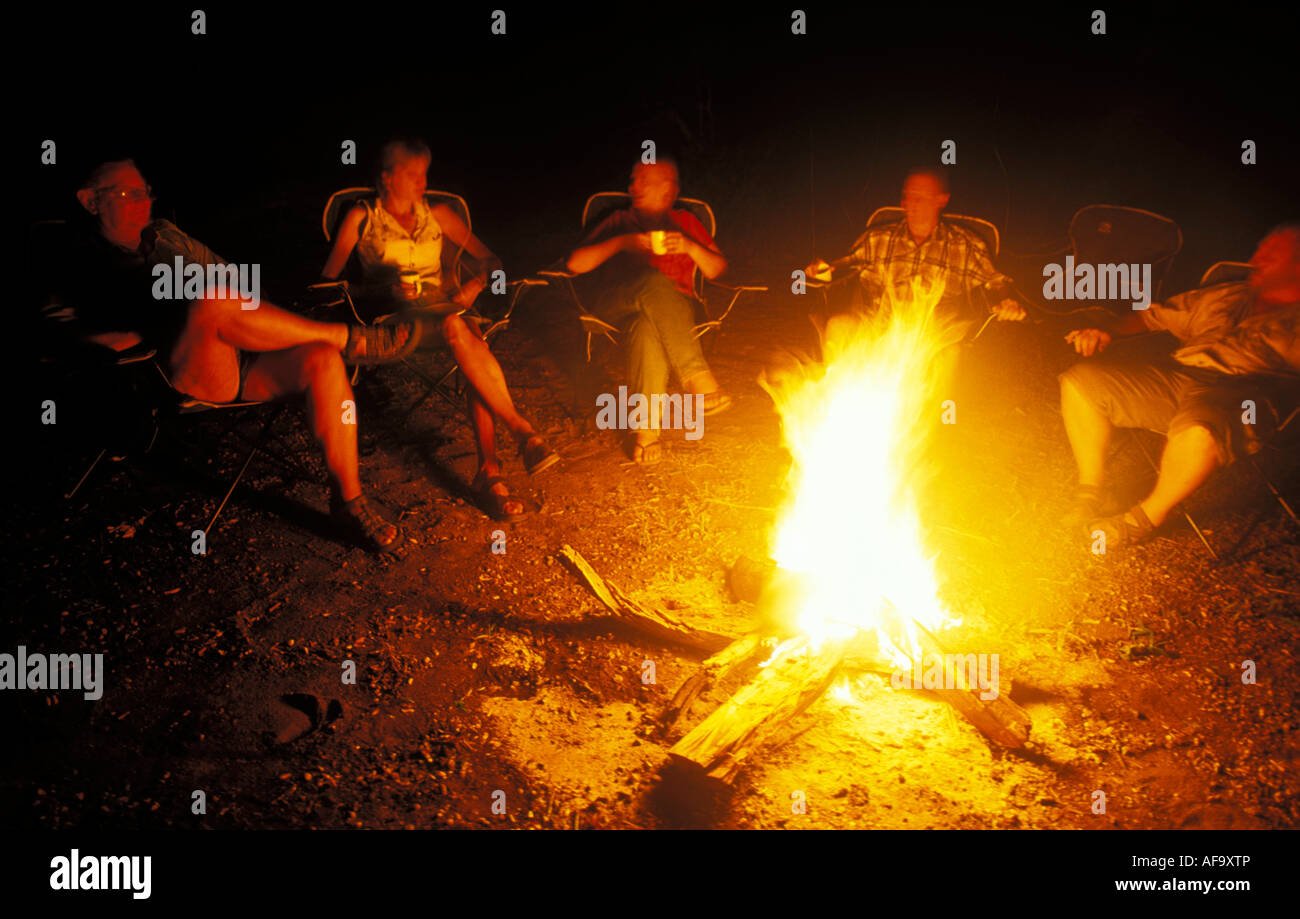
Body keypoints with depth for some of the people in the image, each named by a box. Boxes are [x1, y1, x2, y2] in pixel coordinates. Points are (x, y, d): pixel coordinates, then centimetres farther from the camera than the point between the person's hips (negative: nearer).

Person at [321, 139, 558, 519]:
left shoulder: (437, 214, 18)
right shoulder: (361, 218, 8)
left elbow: (488, 258, 17)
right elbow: (329, 277, 1)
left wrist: (476, 283, -6)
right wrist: (387, 288, -14)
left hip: (443, 308, 3)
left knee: (471, 344, -34)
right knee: (458, 331, -37)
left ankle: (488, 472, -40)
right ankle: (521, 430, -38)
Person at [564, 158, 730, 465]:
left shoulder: (685, 222, 28)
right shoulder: (619, 221, 28)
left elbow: (717, 269, 19)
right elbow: (575, 263, 15)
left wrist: (690, 247, 0)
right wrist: (620, 242, 2)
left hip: (674, 305, 0)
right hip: (616, 304, 0)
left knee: (648, 326, -41)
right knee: (654, 282, -39)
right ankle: (698, 379, -46)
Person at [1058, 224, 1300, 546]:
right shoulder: (1225, 297, 30)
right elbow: (1154, 315, 31)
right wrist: (1107, 333, 14)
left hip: (1233, 393, -6)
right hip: (1173, 374, 6)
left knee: (1199, 431, -41)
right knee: (1080, 381, -8)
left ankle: (1149, 514, -13)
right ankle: (1089, 493, 1)